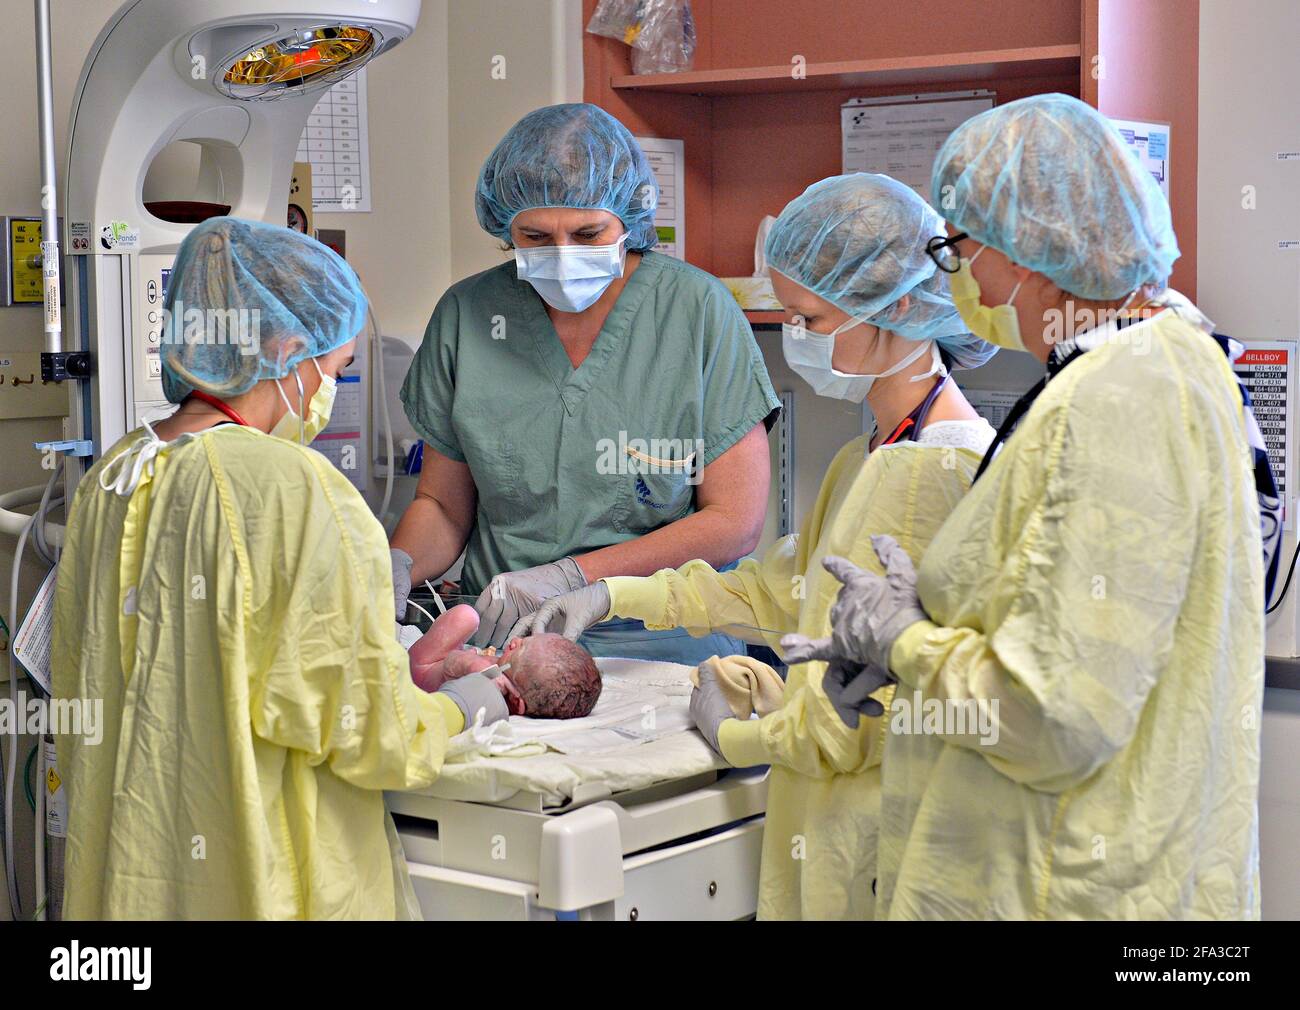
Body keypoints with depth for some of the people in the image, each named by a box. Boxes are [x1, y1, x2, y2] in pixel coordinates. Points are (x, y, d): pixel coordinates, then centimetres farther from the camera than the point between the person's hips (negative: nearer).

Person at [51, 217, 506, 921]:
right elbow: (373, 735, -16)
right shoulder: (298, 491, -19)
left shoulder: (106, 481, 3)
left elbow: (78, 698, 12)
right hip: (271, 884, -7)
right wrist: (458, 709, 2)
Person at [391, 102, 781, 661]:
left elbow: (736, 521, -6)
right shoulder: (465, 315, 3)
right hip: (498, 639, 2)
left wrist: (570, 577, -14)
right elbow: (443, 505, 13)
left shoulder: (698, 308, -5)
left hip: (661, 641, -1)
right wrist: (395, 567, -10)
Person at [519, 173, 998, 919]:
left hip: (879, 835, -9)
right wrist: (613, 597, 20)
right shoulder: (870, 459, 12)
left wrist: (733, 736, -3)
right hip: (826, 818, 9)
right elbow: (783, 589, 24)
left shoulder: (941, 467, -19)